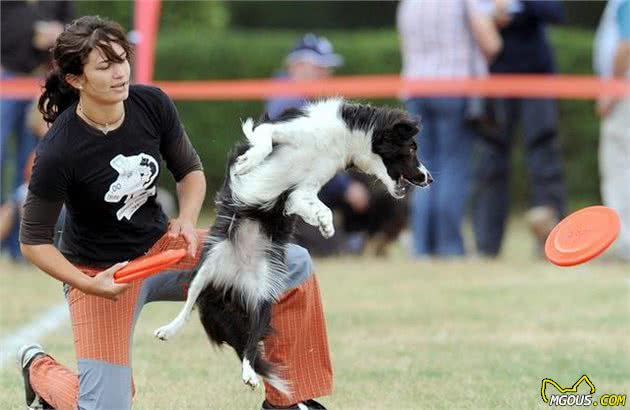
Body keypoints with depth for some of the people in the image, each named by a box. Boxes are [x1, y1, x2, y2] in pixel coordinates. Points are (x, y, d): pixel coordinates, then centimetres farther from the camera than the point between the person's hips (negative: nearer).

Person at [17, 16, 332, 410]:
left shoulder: (153, 105, -12)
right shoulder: (59, 152, -25)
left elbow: (190, 171, 5)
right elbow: (34, 241, -15)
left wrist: (187, 220, -14)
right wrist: (89, 286, -26)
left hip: (161, 246, 5)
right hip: (100, 271, -5)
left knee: (294, 264, -8)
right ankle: (40, 368, 24)